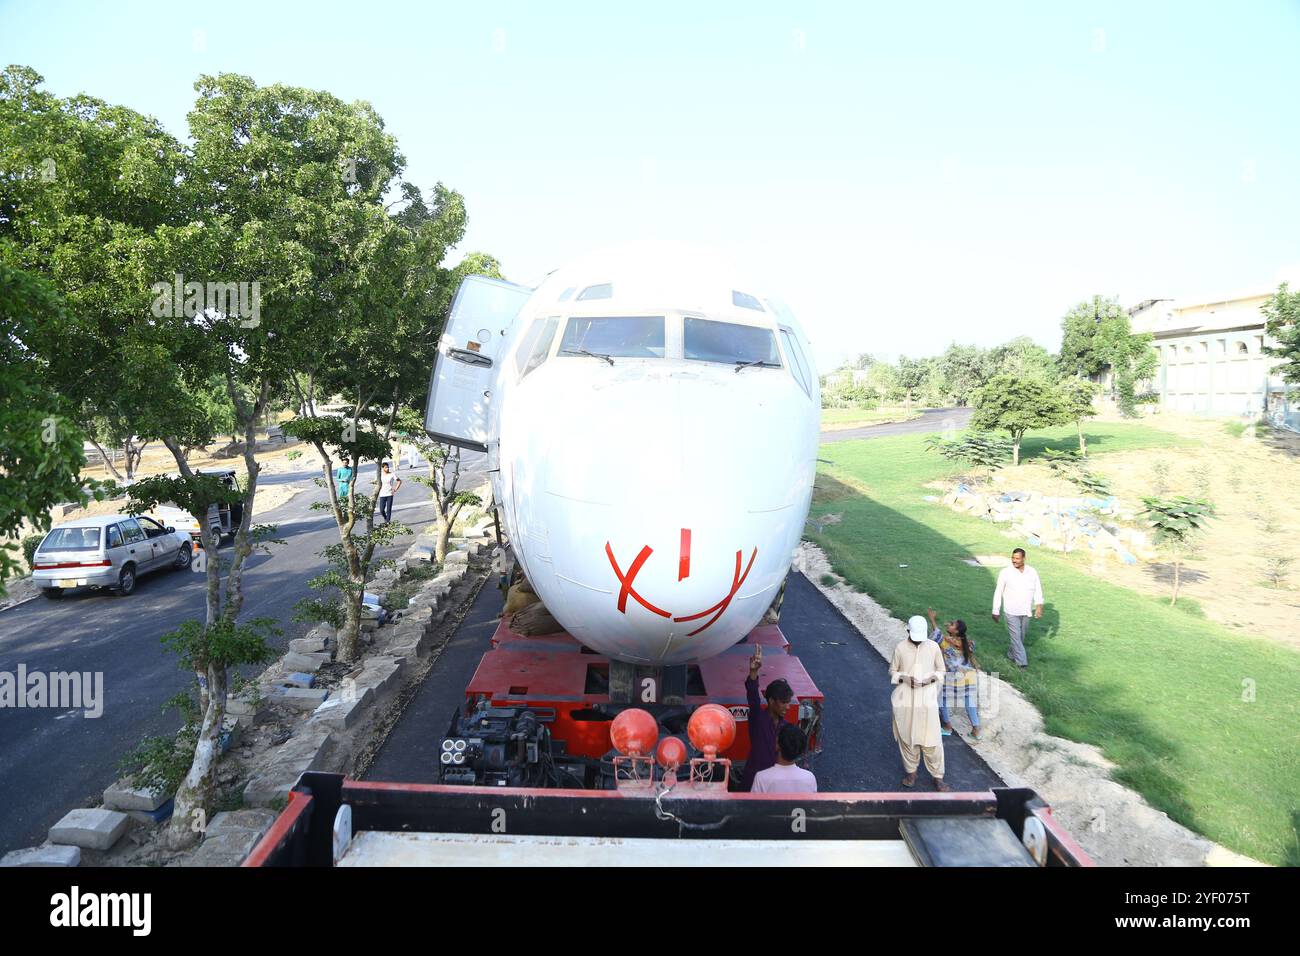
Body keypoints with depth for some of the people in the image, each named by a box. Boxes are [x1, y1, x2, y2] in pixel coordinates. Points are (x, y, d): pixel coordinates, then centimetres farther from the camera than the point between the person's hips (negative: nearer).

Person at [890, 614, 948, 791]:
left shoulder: (933, 647, -5)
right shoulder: (900, 647, -5)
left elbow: (941, 670, 6)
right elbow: (892, 671, 4)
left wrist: (931, 678, -14)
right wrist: (905, 679, -15)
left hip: (927, 698, -1)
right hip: (905, 699, 1)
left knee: (931, 739, 0)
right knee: (907, 736, 11)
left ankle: (937, 776, 15)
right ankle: (911, 771, 29)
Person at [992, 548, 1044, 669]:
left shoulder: (1032, 572, -1)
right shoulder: (1005, 572, -10)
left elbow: (1038, 589, 3)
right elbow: (998, 592, -6)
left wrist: (1039, 606, -9)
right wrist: (996, 611, -5)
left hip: (1025, 611, 4)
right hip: (1011, 612, -4)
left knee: (1022, 636, 16)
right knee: (1016, 636, -4)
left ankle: (1012, 655, 36)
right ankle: (1022, 662, 3)